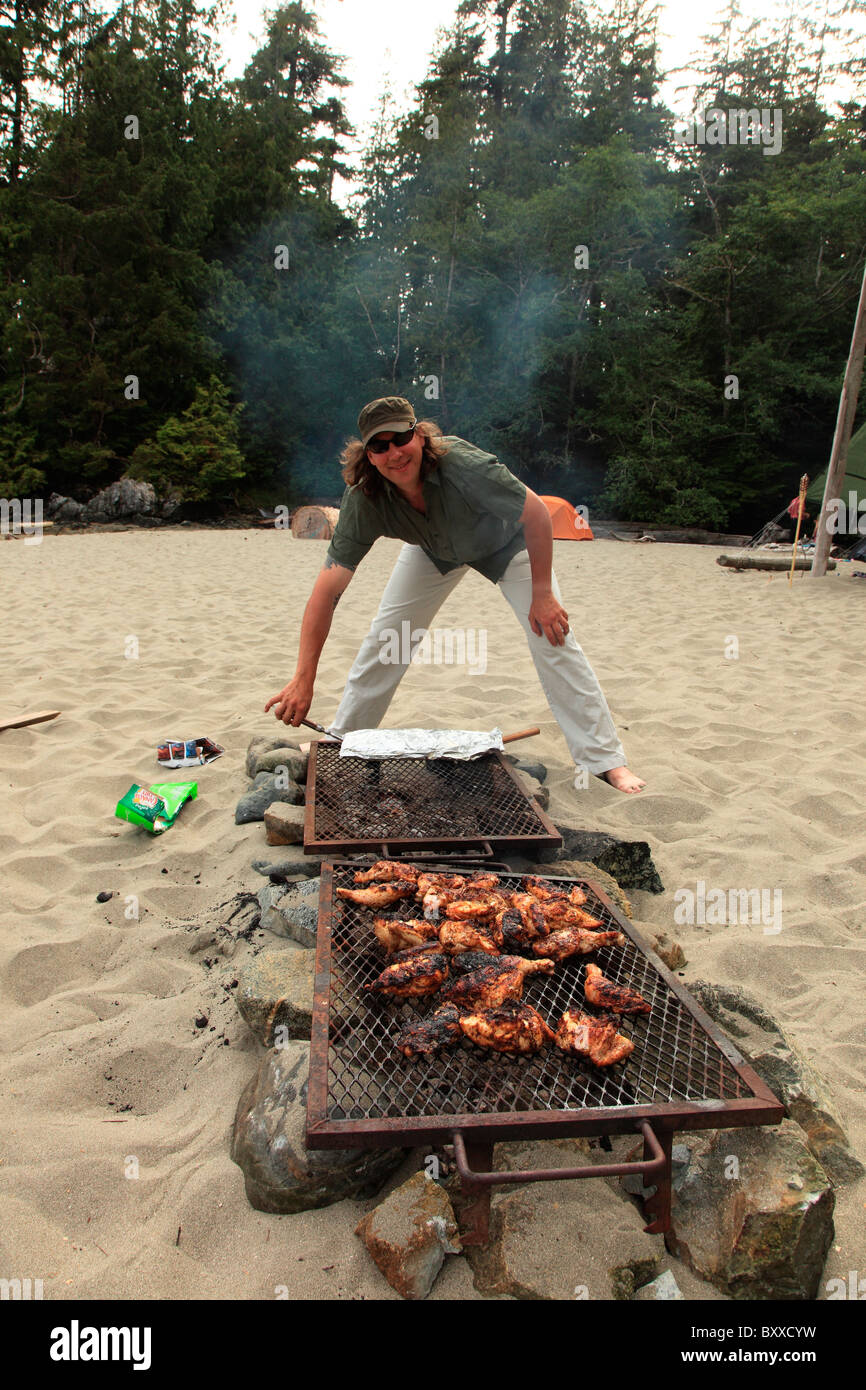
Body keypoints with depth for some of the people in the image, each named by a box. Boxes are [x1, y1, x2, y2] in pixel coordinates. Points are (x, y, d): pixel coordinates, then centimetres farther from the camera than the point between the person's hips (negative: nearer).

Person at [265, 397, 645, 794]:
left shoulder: (463, 464, -42)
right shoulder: (363, 501, -31)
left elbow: (536, 513, -29)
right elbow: (327, 589, -32)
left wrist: (542, 593, -26)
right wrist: (303, 678, -37)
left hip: (505, 541, -3)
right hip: (434, 550, 3)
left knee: (553, 640, -14)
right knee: (383, 640, -3)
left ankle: (606, 761, -5)